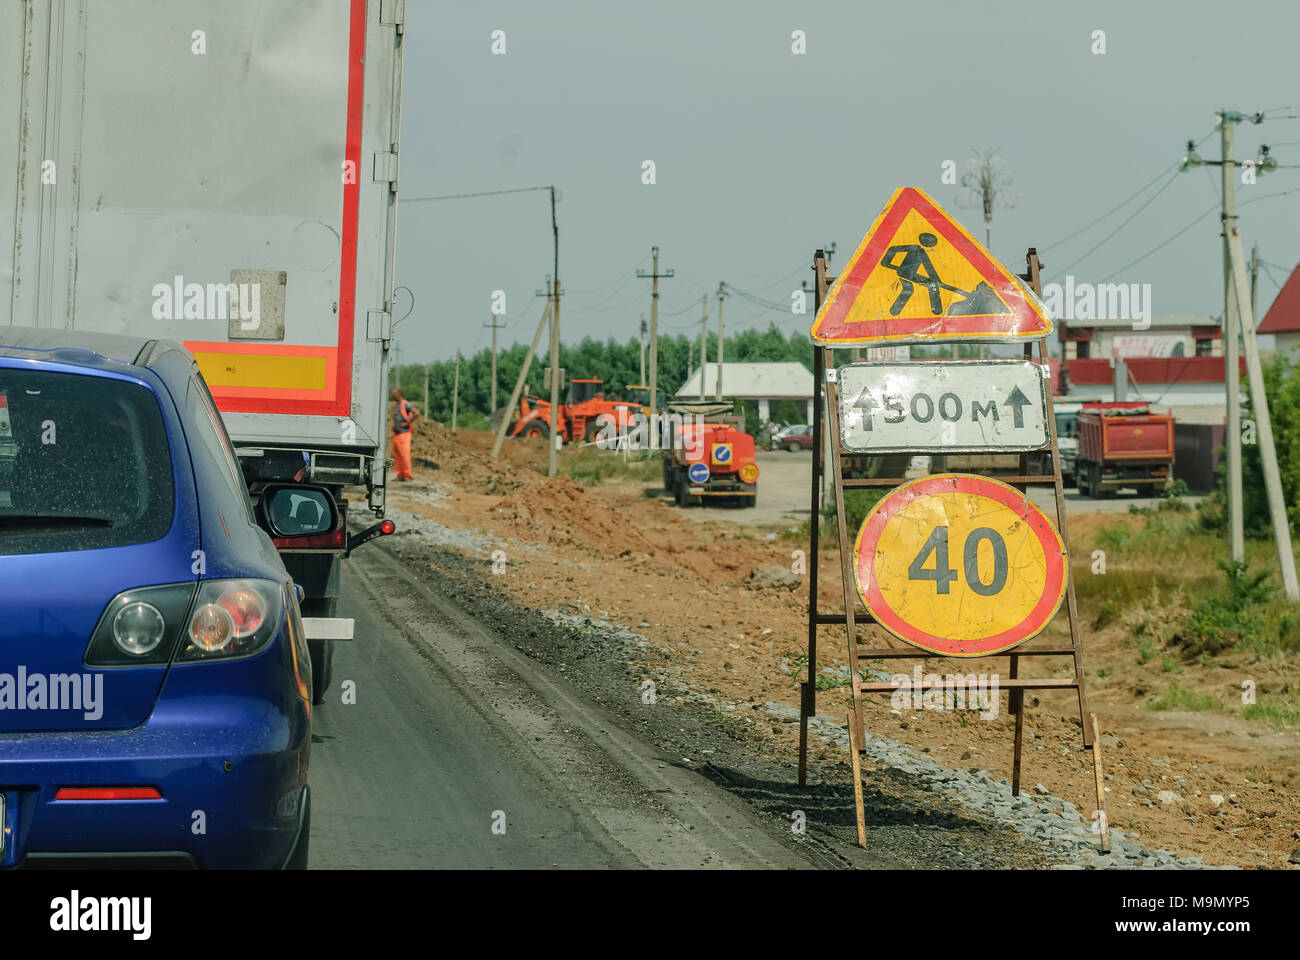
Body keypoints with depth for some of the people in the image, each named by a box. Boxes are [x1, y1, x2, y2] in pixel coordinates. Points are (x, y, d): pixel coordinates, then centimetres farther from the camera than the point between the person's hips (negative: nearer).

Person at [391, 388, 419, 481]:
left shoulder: (406, 404, -8)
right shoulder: (396, 406, 19)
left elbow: (416, 413, -19)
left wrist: (407, 423, -16)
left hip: (404, 433, -9)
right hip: (396, 434, 9)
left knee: (404, 454, -11)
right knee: (397, 455, 6)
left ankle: (407, 474, -9)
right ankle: (400, 475, 8)